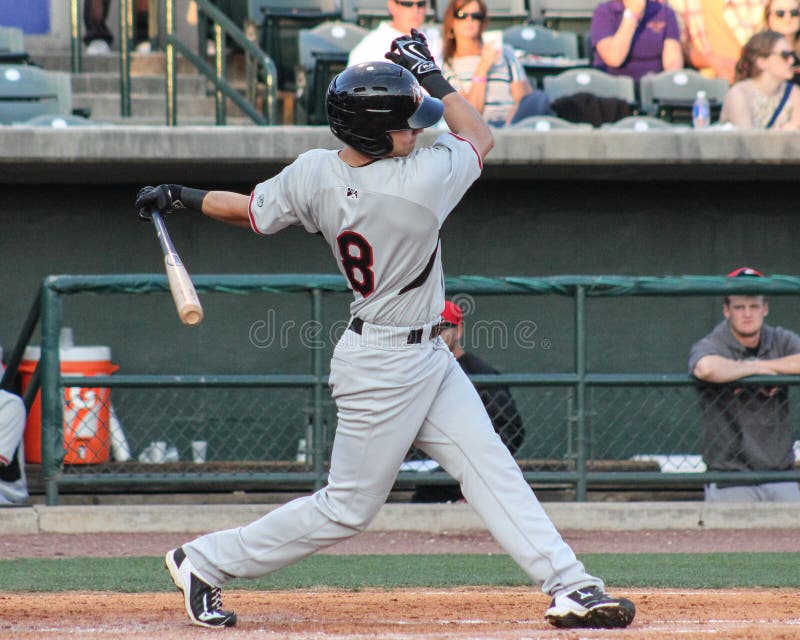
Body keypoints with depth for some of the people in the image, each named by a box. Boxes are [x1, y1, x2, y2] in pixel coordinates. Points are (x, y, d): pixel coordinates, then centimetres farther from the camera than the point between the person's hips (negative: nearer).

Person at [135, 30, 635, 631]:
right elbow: (481, 136, -7)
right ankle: (205, 562, 14)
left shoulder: (314, 174, -9)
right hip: (384, 368, -8)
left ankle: (569, 587, 5)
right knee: (348, 508, 4)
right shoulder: (423, 180, -26)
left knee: (491, 468, 5)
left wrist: (180, 195, 22)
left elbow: (253, 211, 6)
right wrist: (432, 77, 0)